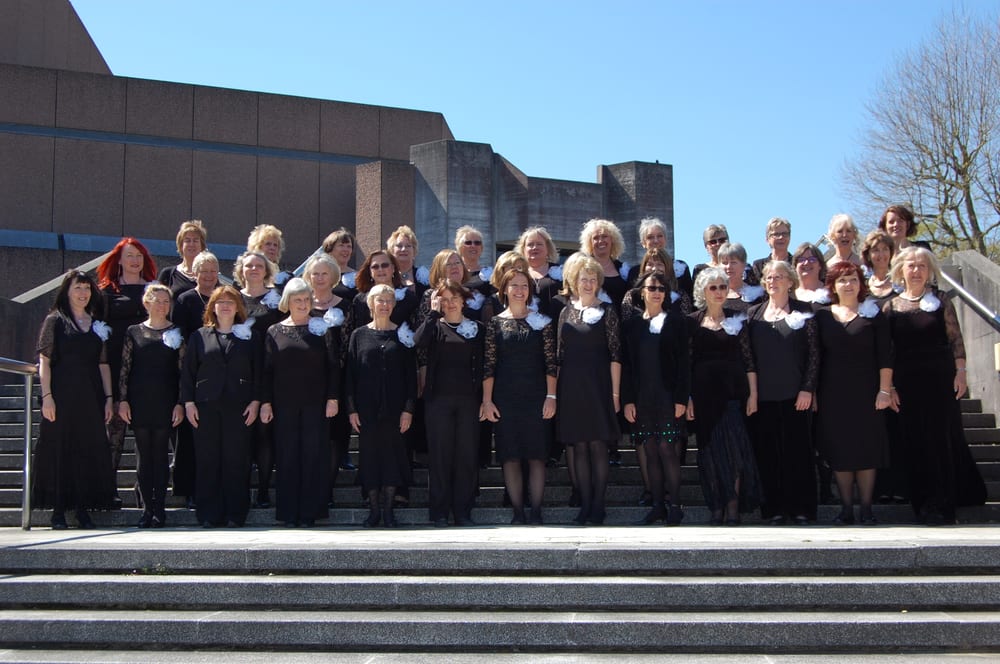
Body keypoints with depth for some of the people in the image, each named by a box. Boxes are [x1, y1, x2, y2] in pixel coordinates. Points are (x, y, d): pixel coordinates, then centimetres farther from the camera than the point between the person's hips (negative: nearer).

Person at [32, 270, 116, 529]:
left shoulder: (98, 324, 13)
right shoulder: (55, 320, 2)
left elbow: (103, 364, 12)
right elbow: (44, 361, -4)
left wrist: (108, 398, 5)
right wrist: (47, 396, -12)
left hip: (91, 396, 4)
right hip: (62, 394, -4)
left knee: (89, 450, 3)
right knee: (59, 448, -1)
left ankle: (83, 508, 10)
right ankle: (58, 509, 5)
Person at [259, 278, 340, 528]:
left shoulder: (323, 329, 4)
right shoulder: (274, 332, 7)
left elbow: (333, 365, 1)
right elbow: (267, 369, 7)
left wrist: (333, 398, -6)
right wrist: (265, 402, 0)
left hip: (315, 404, -1)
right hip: (284, 405, 1)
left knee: (313, 455, 0)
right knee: (287, 457, 3)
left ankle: (310, 512, 6)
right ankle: (289, 513, 8)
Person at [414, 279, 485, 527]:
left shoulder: (478, 329, 11)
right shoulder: (435, 327, 8)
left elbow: (482, 365, 8)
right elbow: (419, 341, -15)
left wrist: (484, 399, 0)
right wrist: (434, 312, -8)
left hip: (468, 399, 1)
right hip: (439, 398, -1)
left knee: (467, 455, 1)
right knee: (440, 454, 0)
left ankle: (463, 512, 9)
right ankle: (439, 512, 7)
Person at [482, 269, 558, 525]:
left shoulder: (542, 322, 4)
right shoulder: (495, 323, 4)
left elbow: (550, 362, 1)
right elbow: (489, 364, 2)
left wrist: (551, 396, -6)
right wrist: (487, 400, -3)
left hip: (536, 398, 0)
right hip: (505, 399, 1)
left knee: (536, 455, 0)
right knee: (510, 457, 2)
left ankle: (536, 511, 6)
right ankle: (518, 511, 9)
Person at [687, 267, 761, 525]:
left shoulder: (736, 319, 6)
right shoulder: (693, 322, 5)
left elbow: (748, 359, 4)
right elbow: (686, 363, 4)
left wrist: (753, 394, -2)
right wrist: (687, 397, -2)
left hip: (733, 392, 0)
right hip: (704, 393, 0)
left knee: (734, 447, -4)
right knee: (710, 450, 2)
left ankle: (734, 505, 3)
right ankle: (717, 506, 10)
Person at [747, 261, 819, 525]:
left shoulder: (803, 313, 3)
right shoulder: (753, 313, 9)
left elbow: (814, 354, 0)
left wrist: (807, 389, -8)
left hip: (795, 394, -2)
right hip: (763, 395, 2)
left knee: (797, 450, 1)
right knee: (767, 452, 3)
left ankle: (801, 509, 8)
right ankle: (774, 509, 10)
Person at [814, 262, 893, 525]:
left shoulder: (873, 314, 2)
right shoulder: (822, 316, 7)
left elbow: (884, 357, -1)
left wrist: (884, 390, -8)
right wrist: (812, 391, 2)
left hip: (865, 392, -1)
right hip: (833, 394, 1)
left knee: (867, 447, -1)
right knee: (838, 449, 2)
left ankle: (866, 508, 7)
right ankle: (846, 508, 10)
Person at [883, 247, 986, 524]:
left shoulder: (940, 301, 3)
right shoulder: (891, 307, 5)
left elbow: (955, 338, 1)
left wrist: (960, 371, -8)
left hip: (941, 377, -1)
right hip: (907, 382, 1)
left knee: (943, 437, -2)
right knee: (916, 440, 3)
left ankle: (941, 504, 4)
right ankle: (924, 503, 12)